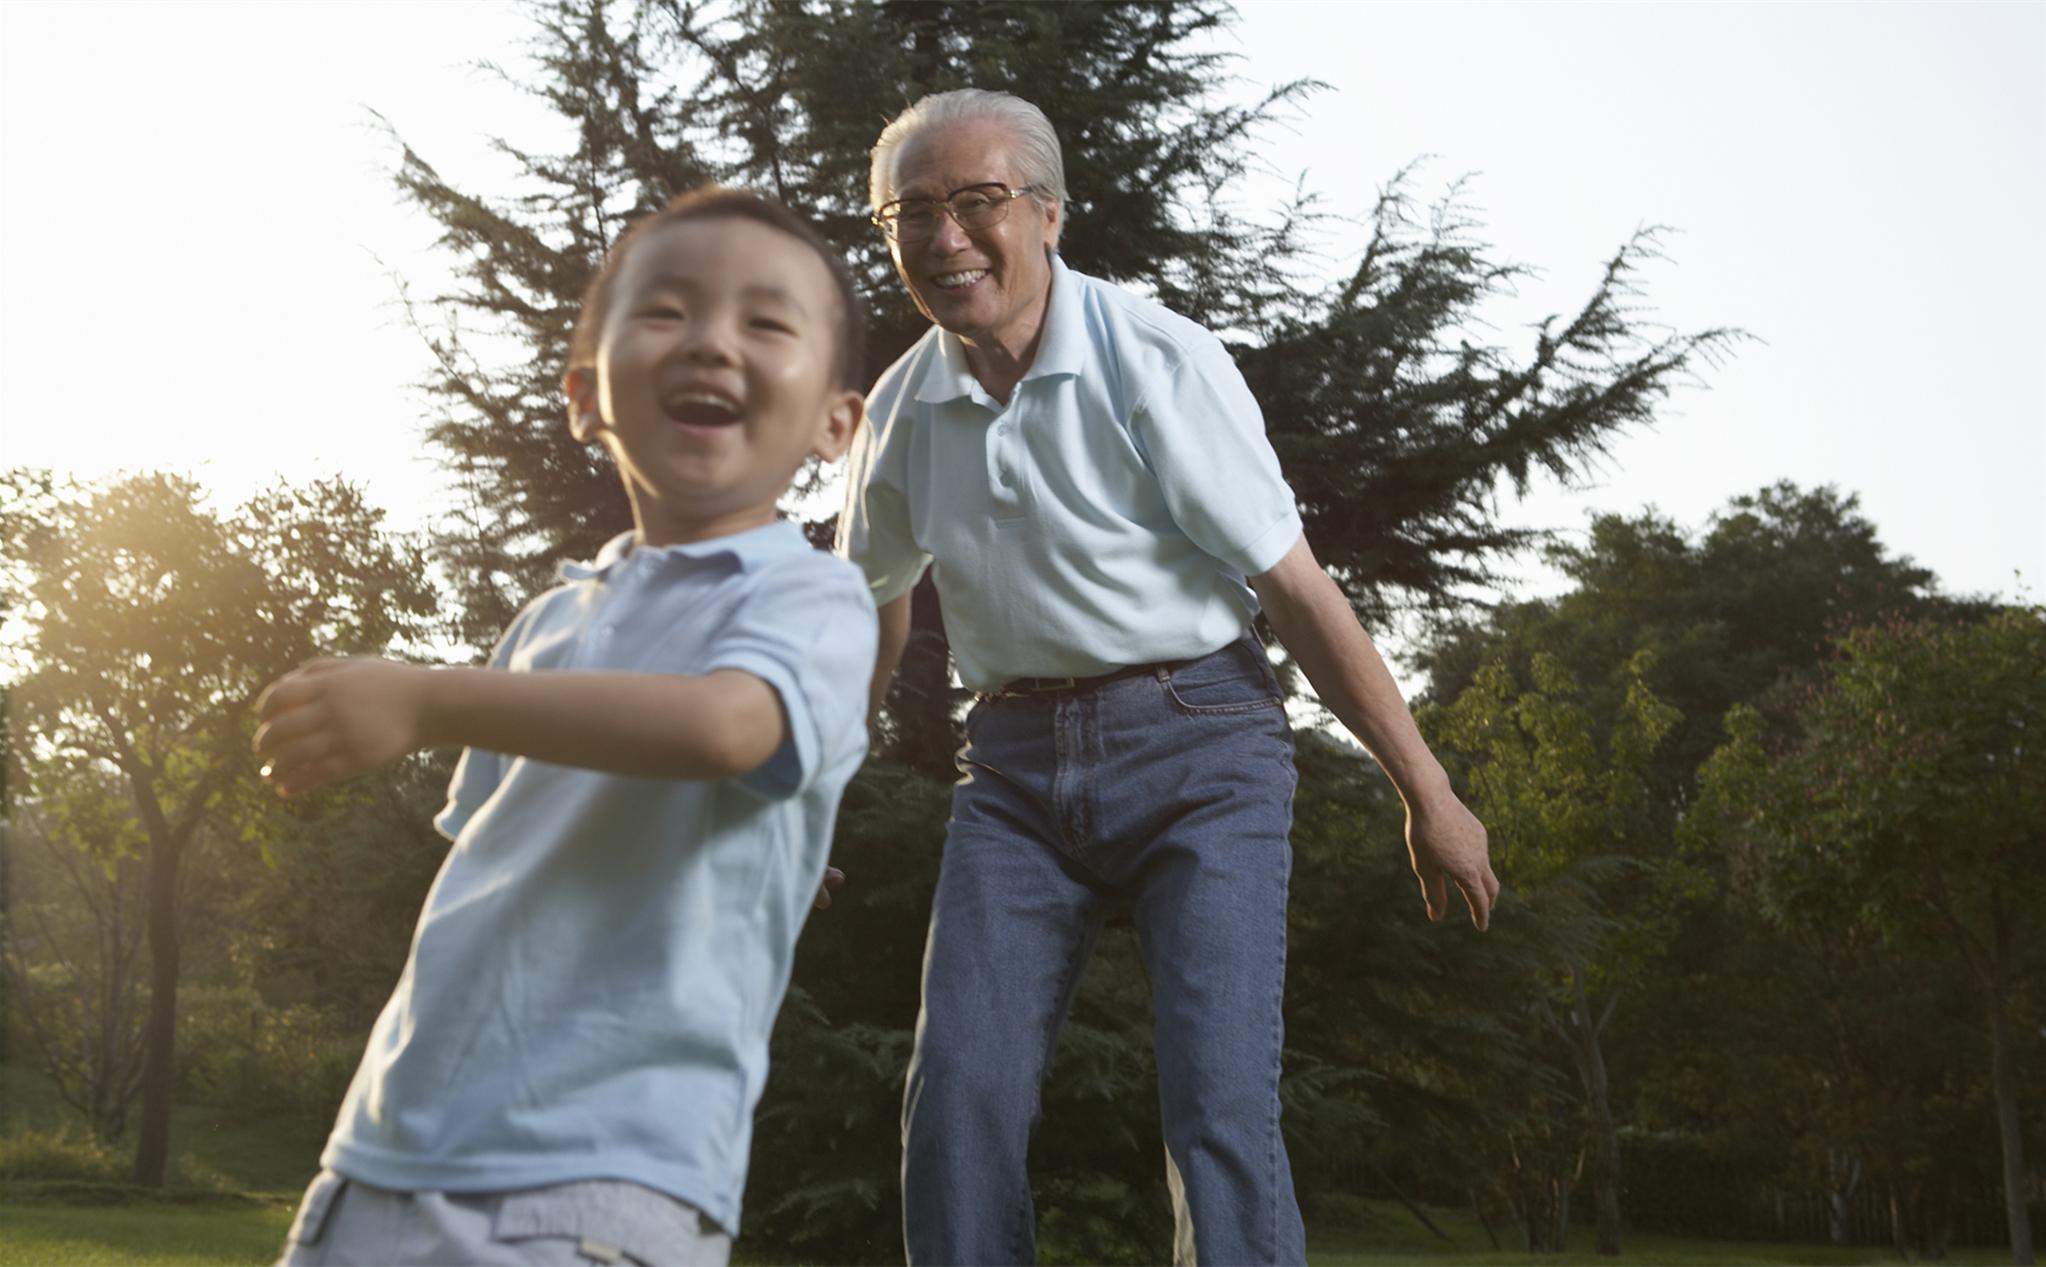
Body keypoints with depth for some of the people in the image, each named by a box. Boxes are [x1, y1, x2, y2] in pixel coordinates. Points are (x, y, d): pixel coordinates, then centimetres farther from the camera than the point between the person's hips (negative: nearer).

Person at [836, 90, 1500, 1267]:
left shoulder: (1159, 361, -13)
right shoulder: (903, 407, 3)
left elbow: (1299, 591, -11)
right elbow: (875, 604, 21)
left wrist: (1429, 794, -8)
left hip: (1197, 742, -4)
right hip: (1017, 765, 5)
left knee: (1223, 1113, -13)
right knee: (959, 1104, -5)